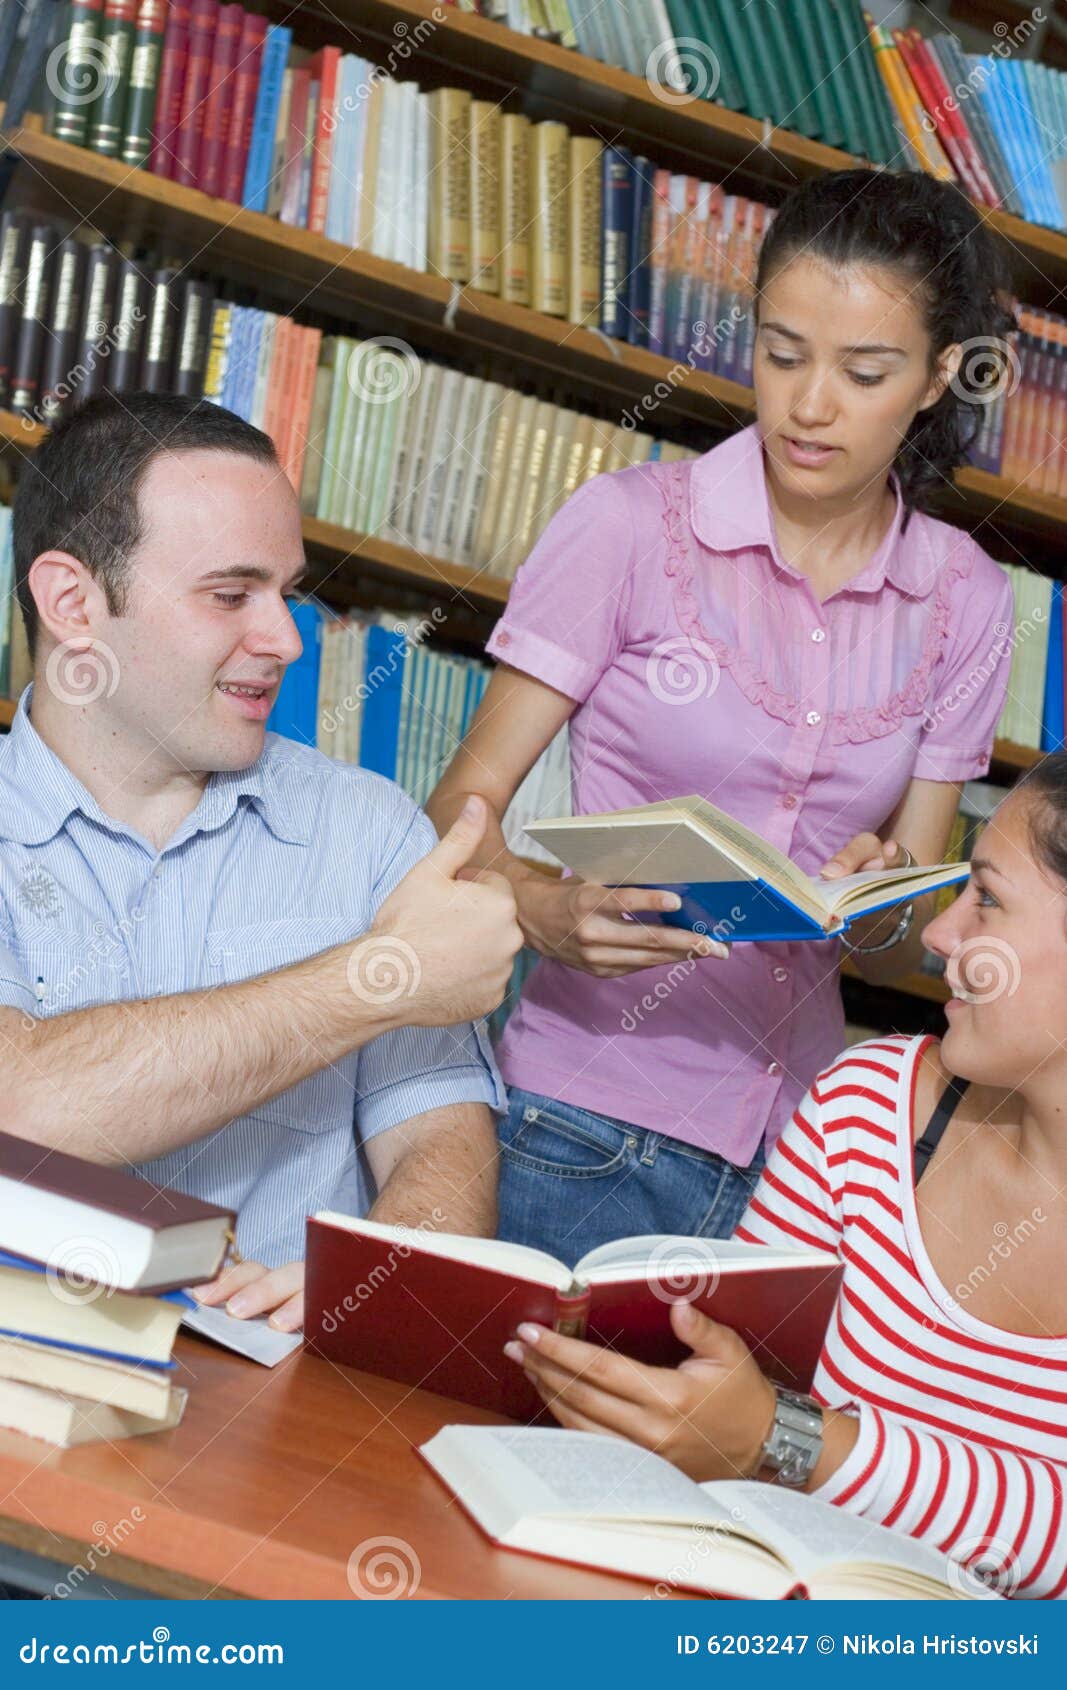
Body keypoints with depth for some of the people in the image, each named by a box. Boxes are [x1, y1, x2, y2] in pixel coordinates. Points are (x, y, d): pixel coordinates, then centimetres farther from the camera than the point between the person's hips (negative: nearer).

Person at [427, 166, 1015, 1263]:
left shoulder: (966, 602, 5)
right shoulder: (633, 524, -6)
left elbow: (900, 952, 9)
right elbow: (462, 804, -5)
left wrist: (881, 914, -14)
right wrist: (545, 910, -25)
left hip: (797, 1139, 3)